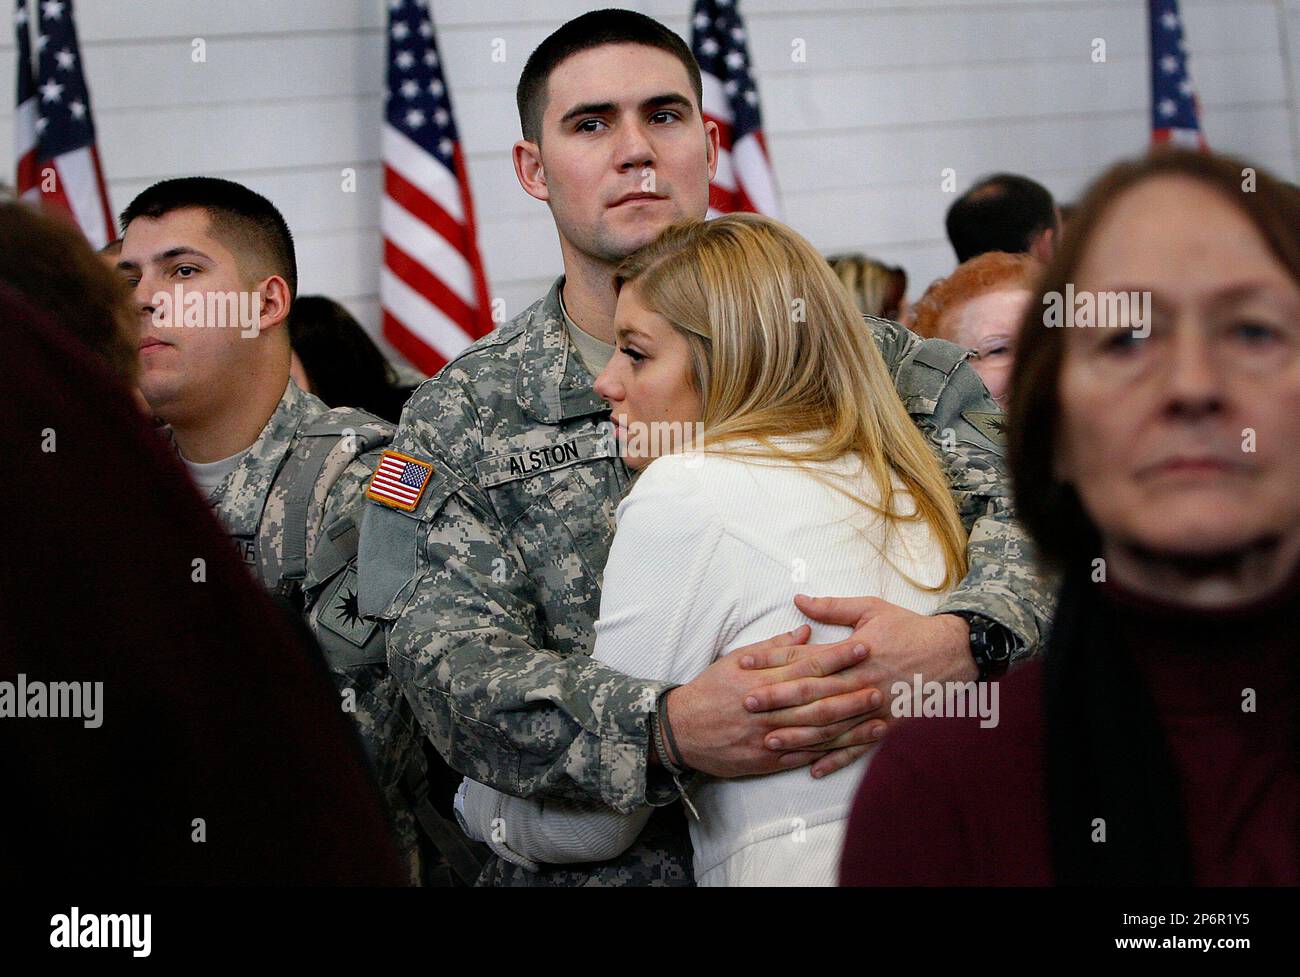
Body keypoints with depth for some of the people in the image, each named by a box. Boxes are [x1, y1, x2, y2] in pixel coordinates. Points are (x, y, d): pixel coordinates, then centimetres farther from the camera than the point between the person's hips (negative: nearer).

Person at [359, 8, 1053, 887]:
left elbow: (1030, 498, -2)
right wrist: (668, 729, -23)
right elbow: (451, 664, -5)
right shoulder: (462, 418, 7)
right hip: (595, 867, 0)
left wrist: (958, 642, -25)